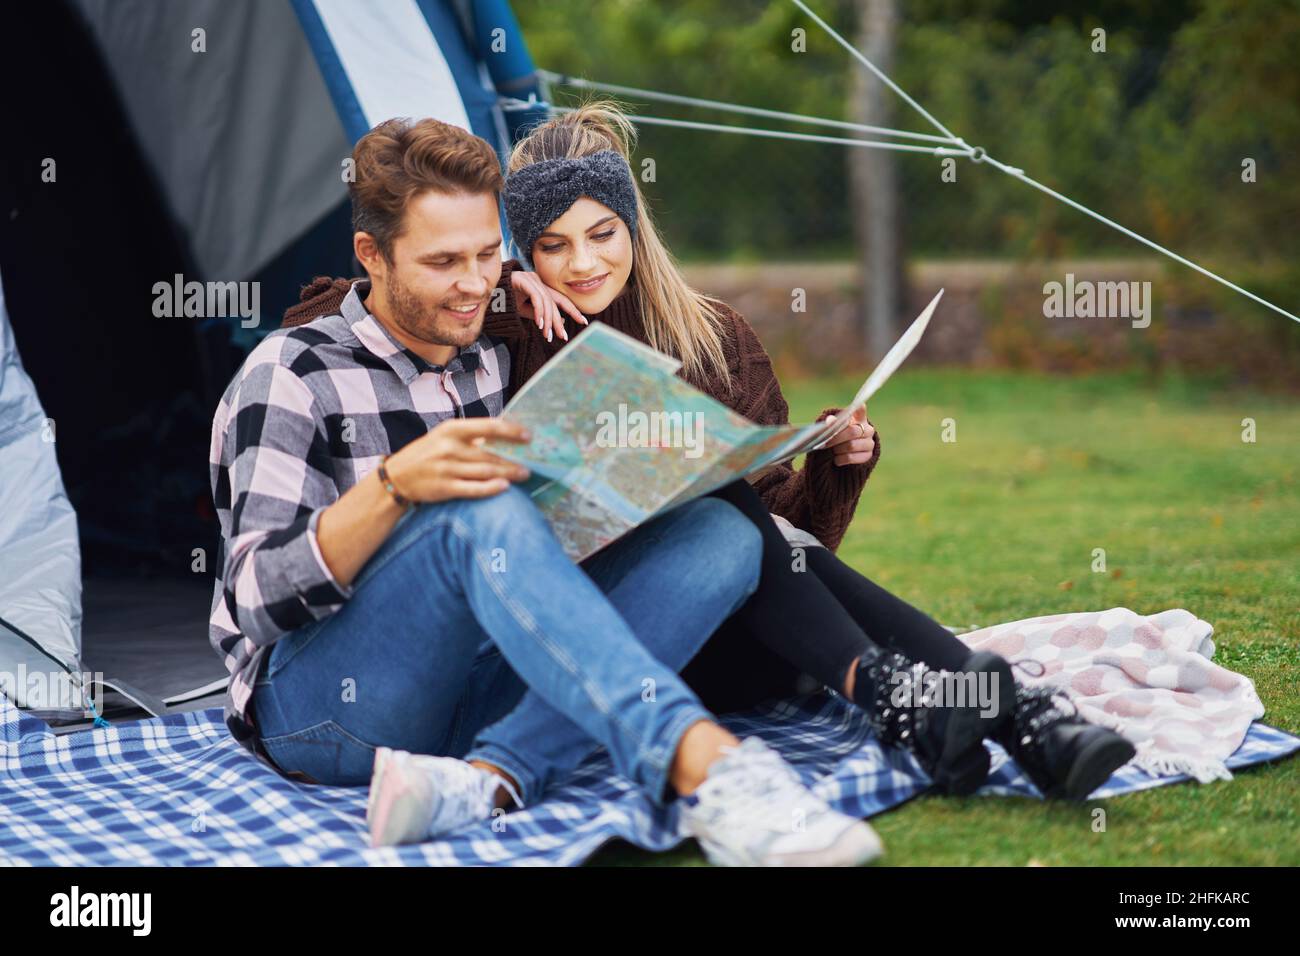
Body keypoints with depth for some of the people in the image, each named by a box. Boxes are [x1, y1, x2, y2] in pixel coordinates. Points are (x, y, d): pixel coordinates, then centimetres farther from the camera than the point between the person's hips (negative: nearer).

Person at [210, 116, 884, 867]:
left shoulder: (496, 363, 15)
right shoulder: (291, 376, -5)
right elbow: (259, 598, -14)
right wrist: (395, 485, -29)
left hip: (477, 697, 6)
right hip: (317, 709, -6)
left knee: (717, 535, -13)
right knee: (477, 513, -35)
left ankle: (488, 782, -33)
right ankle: (706, 767, -53)